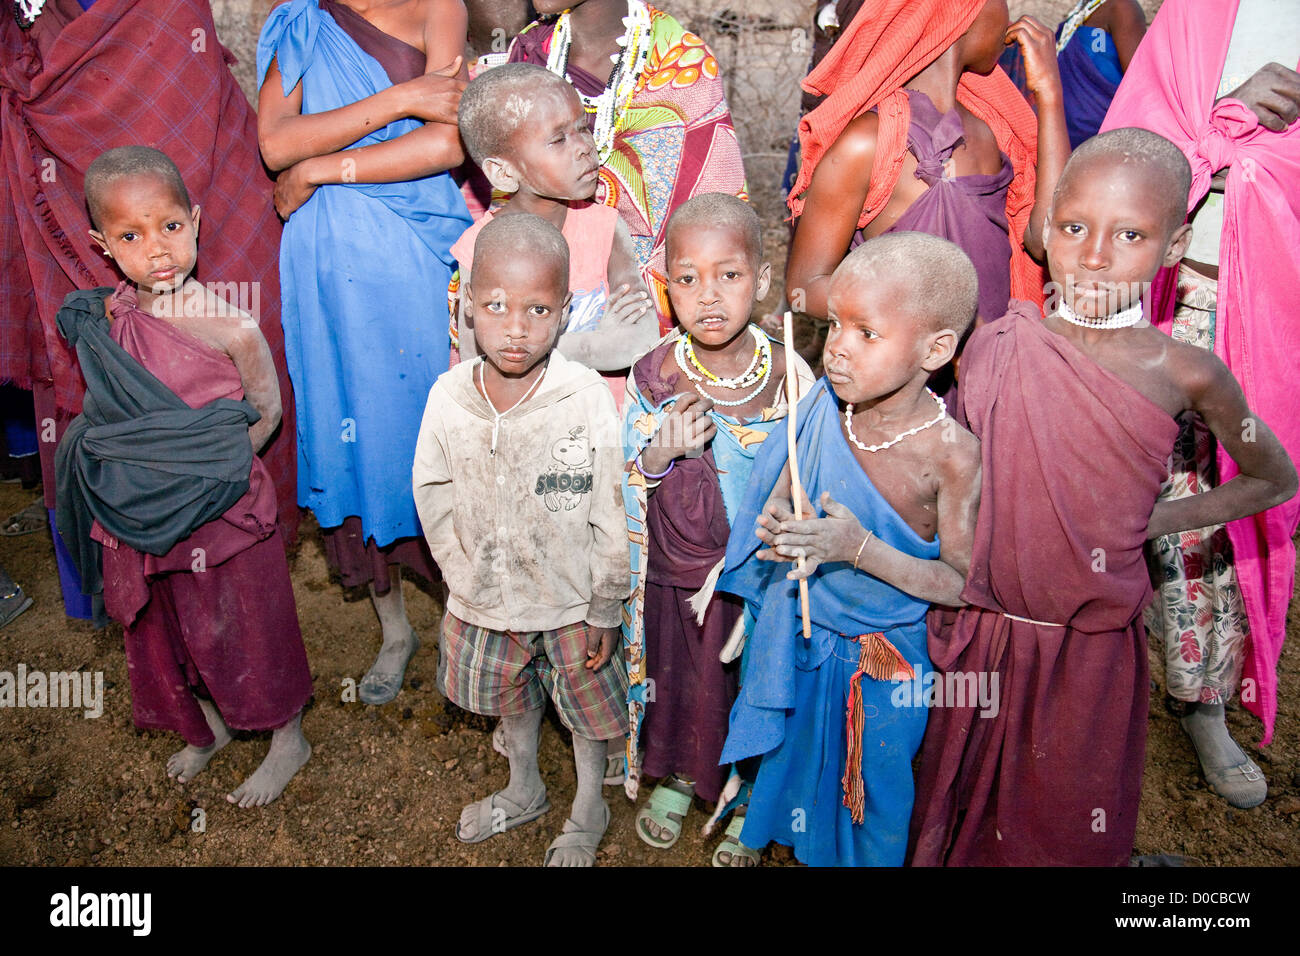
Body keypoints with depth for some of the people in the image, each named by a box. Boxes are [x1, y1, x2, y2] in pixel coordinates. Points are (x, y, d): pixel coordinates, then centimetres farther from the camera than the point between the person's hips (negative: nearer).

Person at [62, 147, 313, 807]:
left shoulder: (228, 325, -19)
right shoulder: (106, 321, -3)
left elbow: (266, 411, -8)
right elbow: (106, 411, 11)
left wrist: (210, 469, -12)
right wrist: (128, 466, -2)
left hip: (222, 508, -5)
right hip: (144, 515, 5)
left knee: (246, 623, 10)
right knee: (165, 626, 21)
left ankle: (287, 741, 32)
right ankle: (208, 725, 47)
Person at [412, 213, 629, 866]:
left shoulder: (586, 398, -24)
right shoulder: (448, 396, -15)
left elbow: (612, 514, -15)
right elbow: (434, 496, -1)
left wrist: (604, 610, -9)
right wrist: (466, 578, 0)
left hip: (571, 601, -3)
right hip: (485, 600, 3)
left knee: (589, 706, 20)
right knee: (510, 699, 27)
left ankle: (588, 811, 48)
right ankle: (524, 789, 56)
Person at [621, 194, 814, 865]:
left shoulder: (790, 377, -14)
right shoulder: (653, 374, -12)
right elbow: (624, 485, -6)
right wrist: (662, 453, -25)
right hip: (674, 575, 1)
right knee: (677, 681, 22)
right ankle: (677, 774, 52)